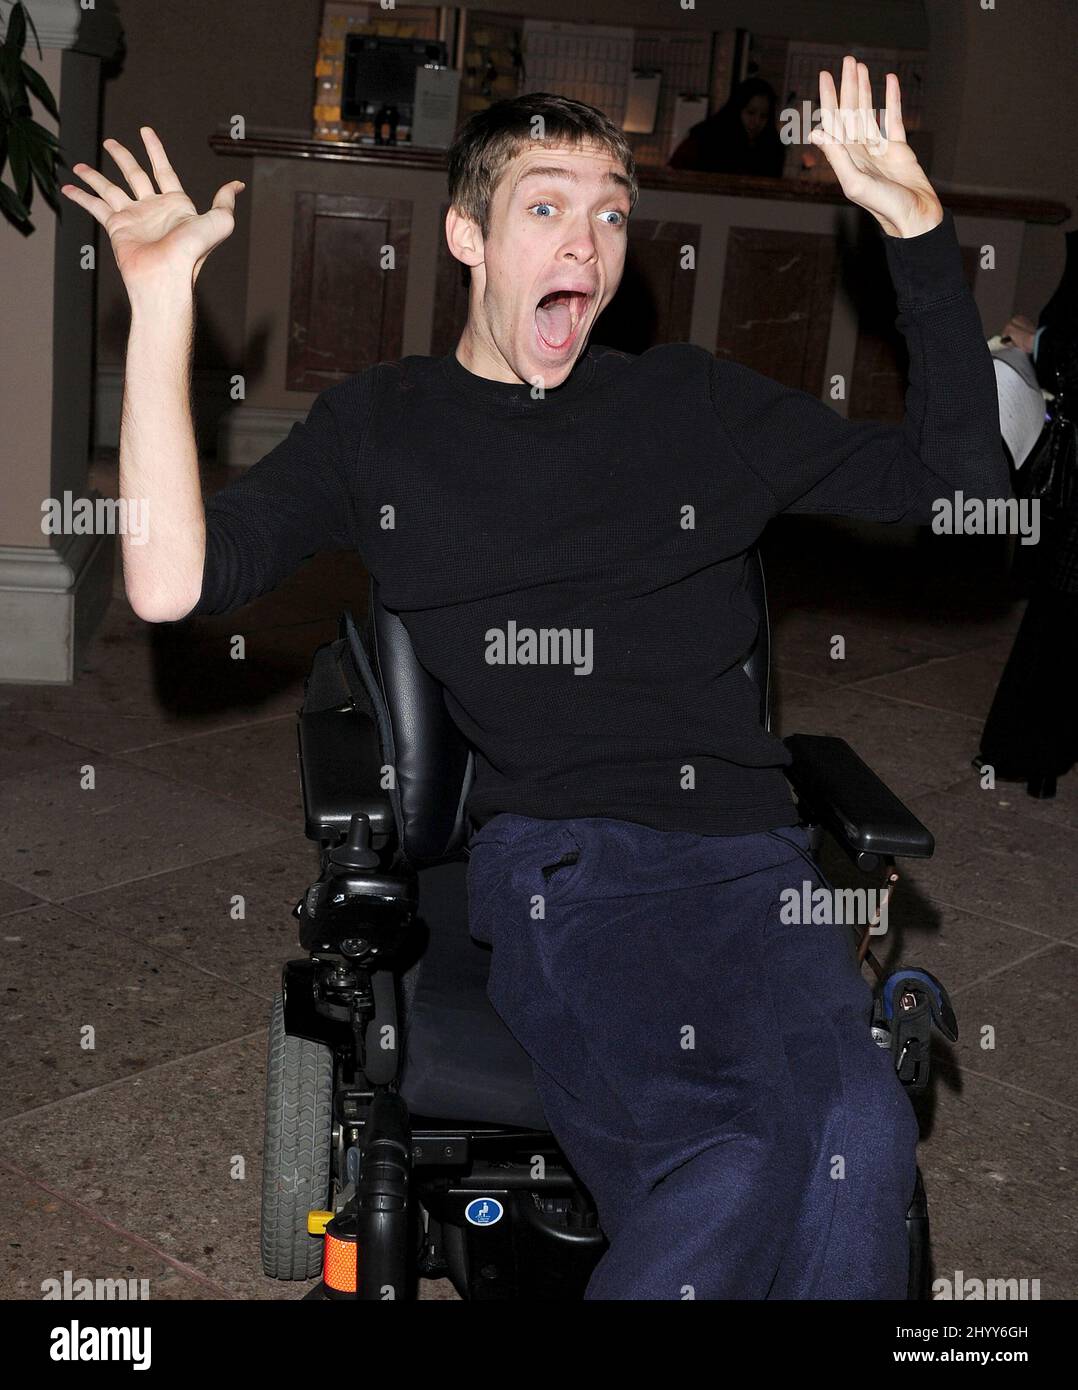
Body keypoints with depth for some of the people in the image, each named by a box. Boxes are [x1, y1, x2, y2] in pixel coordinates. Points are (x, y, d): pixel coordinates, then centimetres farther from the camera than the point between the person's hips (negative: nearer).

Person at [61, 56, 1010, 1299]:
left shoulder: (692, 402, 20)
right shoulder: (380, 426, 16)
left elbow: (960, 479, 18)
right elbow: (171, 586, 2)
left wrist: (922, 237, 10)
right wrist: (161, 307, -1)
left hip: (746, 852, 3)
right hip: (551, 860, -2)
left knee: (860, 1140, -29)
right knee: (725, 1166, -32)